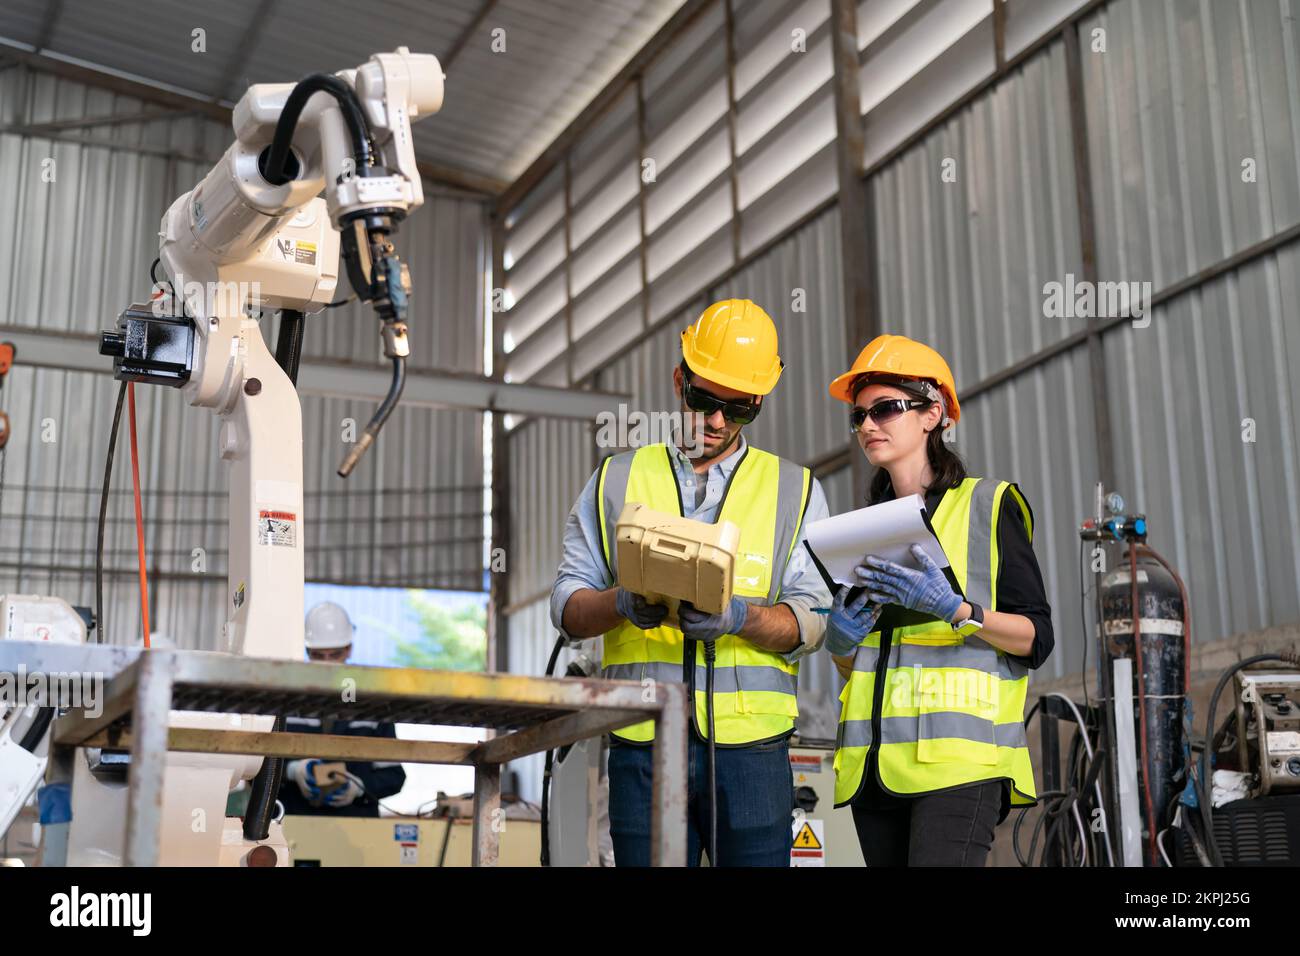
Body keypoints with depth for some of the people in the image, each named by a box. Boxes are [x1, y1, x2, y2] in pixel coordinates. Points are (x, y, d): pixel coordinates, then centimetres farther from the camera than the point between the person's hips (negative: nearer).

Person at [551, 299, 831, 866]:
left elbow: (811, 618, 2)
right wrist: (624, 602, -14)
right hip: (643, 746, 1)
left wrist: (739, 616, -18)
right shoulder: (616, 480, 14)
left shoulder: (795, 490, 12)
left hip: (751, 747, 0)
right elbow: (567, 604, 8)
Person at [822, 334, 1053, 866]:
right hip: (877, 760, 6)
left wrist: (954, 609, -17)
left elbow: (1037, 638, -1)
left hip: (957, 756, -6)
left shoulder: (989, 505, 5)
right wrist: (840, 640, 1)